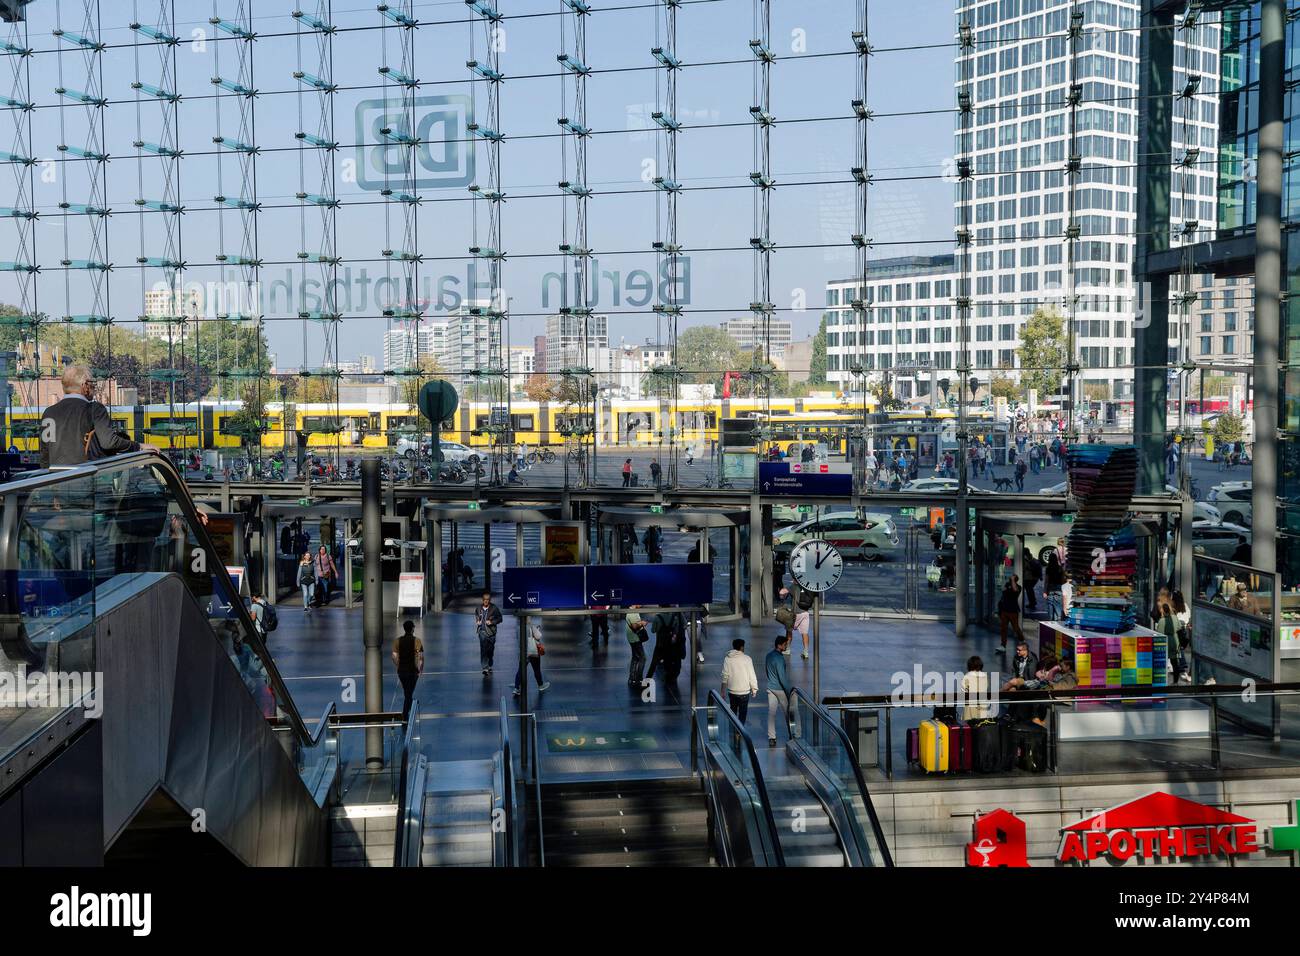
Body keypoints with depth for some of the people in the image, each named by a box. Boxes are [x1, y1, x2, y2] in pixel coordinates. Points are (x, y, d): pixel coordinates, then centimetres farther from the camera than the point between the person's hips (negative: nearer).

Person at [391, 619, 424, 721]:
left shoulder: (398, 641, -1)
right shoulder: (417, 641, -9)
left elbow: (394, 657, -2)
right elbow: (421, 657, -10)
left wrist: (398, 667, 14)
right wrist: (421, 669, 4)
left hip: (401, 671, 3)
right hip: (413, 671, -3)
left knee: (407, 692, 22)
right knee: (409, 694, 1)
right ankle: (404, 718, -4)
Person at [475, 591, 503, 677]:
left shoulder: (494, 608, -4)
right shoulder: (478, 608, 3)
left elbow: (499, 619, 1)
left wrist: (492, 622, -14)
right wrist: (477, 621, 1)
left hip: (491, 631, 0)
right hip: (482, 631, 0)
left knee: (490, 650, 12)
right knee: (483, 649, -13)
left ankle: (489, 666, 34)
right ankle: (485, 668, -16)